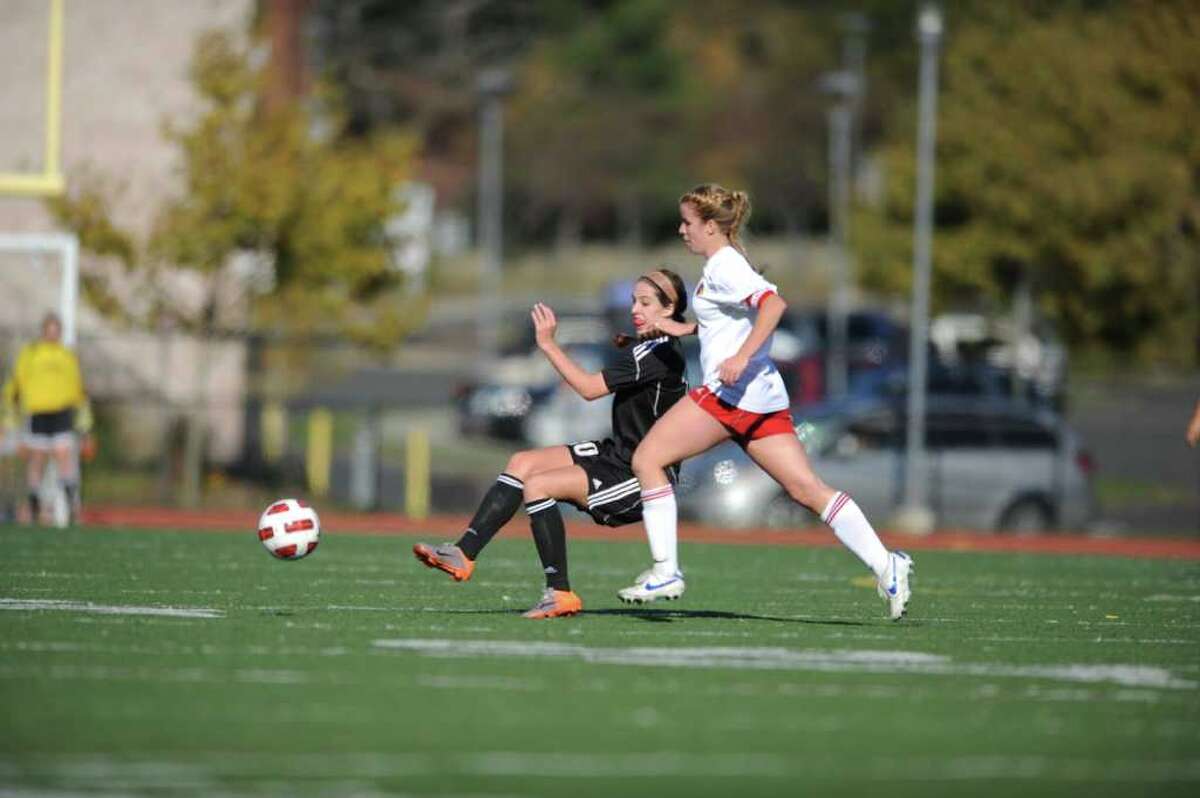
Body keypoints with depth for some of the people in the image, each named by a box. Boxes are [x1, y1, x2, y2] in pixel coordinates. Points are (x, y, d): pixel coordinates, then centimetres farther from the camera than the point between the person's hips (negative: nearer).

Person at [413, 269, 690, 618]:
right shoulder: (648, 348, 10)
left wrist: (548, 344, -20)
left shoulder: (658, 354, -20)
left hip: (644, 476, -11)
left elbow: (589, 387, -24)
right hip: (617, 455, 11)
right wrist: (628, 348, 13)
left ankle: (560, 593, -15)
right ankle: (463, 554, -4)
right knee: (523, 463, 0)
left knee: (538, 486, -22)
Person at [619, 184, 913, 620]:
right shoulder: (725, 262, 21)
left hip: (731, 389, -10)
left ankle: (666, 570, -6)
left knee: (647, 458, -2)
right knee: (808, 489, 2)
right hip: (763, 393, 10)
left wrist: (741, 358, -28)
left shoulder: (722, 266, -8)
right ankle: (885, 564, -9)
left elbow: (773, 303, -22)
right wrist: (686, 328, 30)